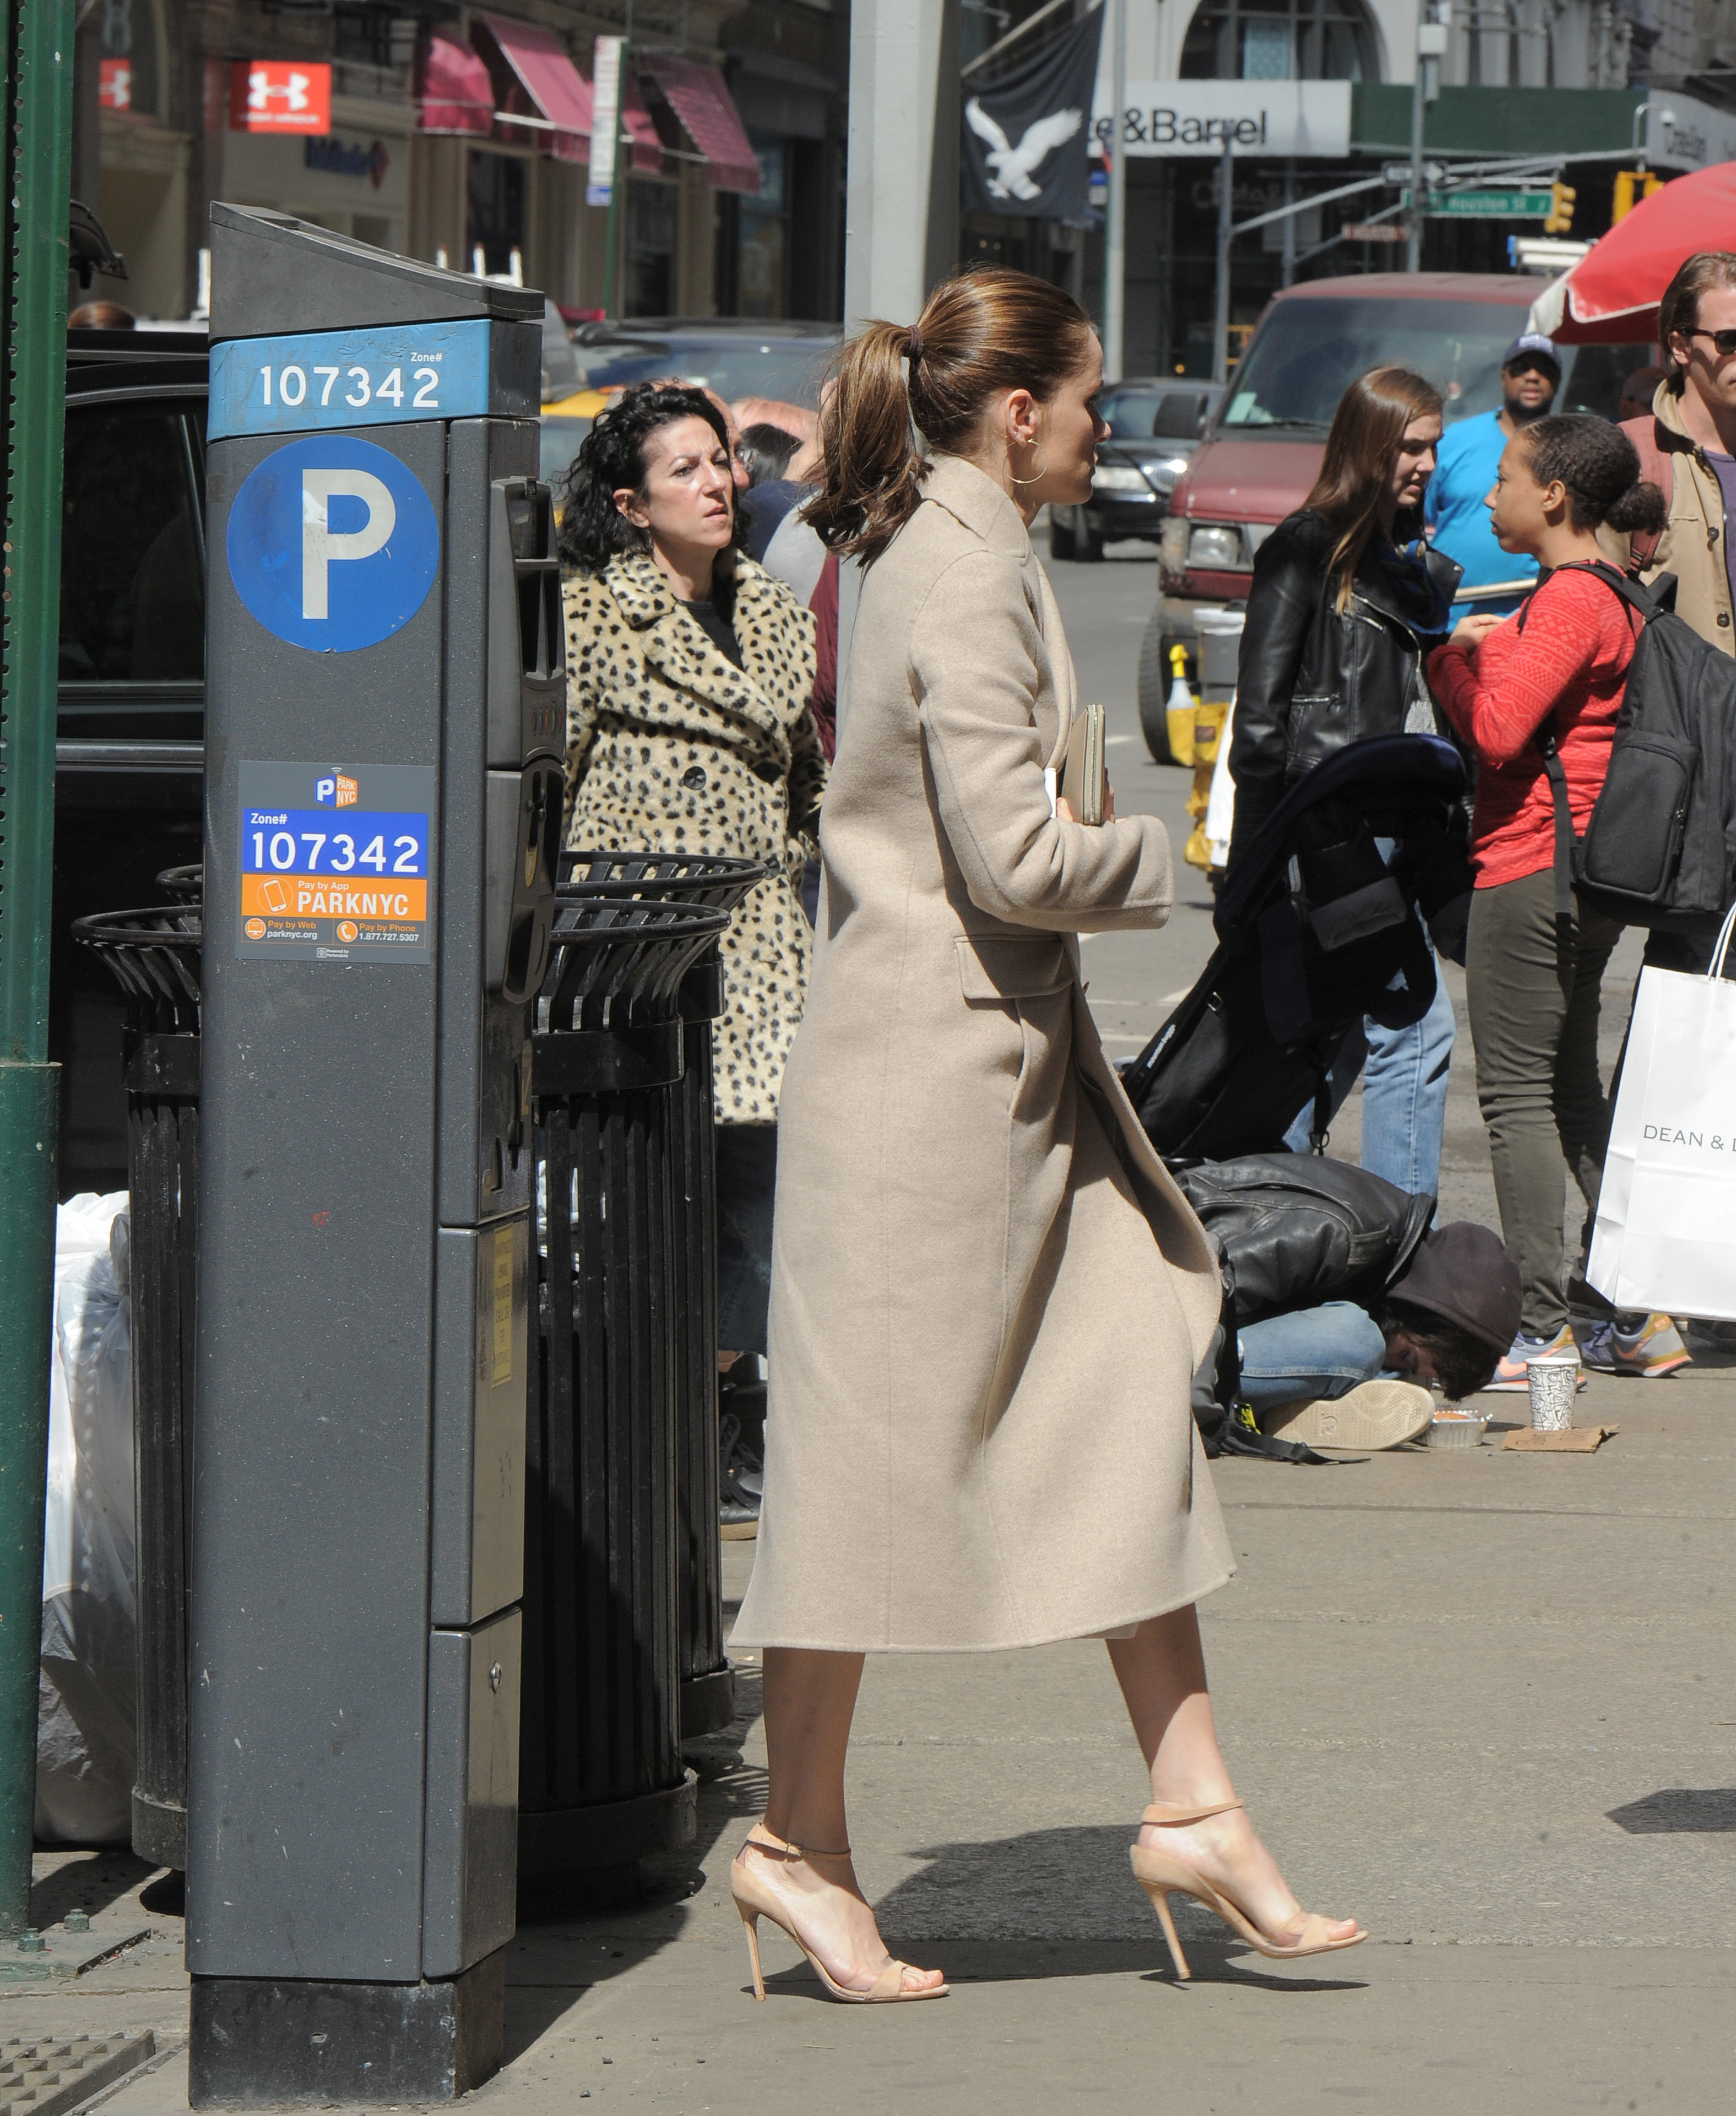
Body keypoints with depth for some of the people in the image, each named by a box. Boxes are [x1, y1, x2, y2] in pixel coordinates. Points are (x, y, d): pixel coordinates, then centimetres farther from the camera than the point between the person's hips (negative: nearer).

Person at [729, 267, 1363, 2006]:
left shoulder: (944, 555, 14)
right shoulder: (967, 579, -17)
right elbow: (1012, 857, -21)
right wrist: (1176, 860, -6)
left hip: (1011, 1054, 10)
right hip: (932, 1062, -10)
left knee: (1126, 1395, 8)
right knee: (879, 1447, -1)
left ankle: (1190, 1807, 11)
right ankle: (798, 1841, 9)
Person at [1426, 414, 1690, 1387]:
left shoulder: (1568, 600, -16)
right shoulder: (1611, 597, 15)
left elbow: (1498, 730, -21)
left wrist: (1453, 655, -6)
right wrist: (1489, 650, 4)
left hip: (1528, 868, -10)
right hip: (1586, 876, 10)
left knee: (1518, 1093, -5)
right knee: (1576, 1097, 15)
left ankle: (1544, 1331, -5)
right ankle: (1642, 1317, 15)